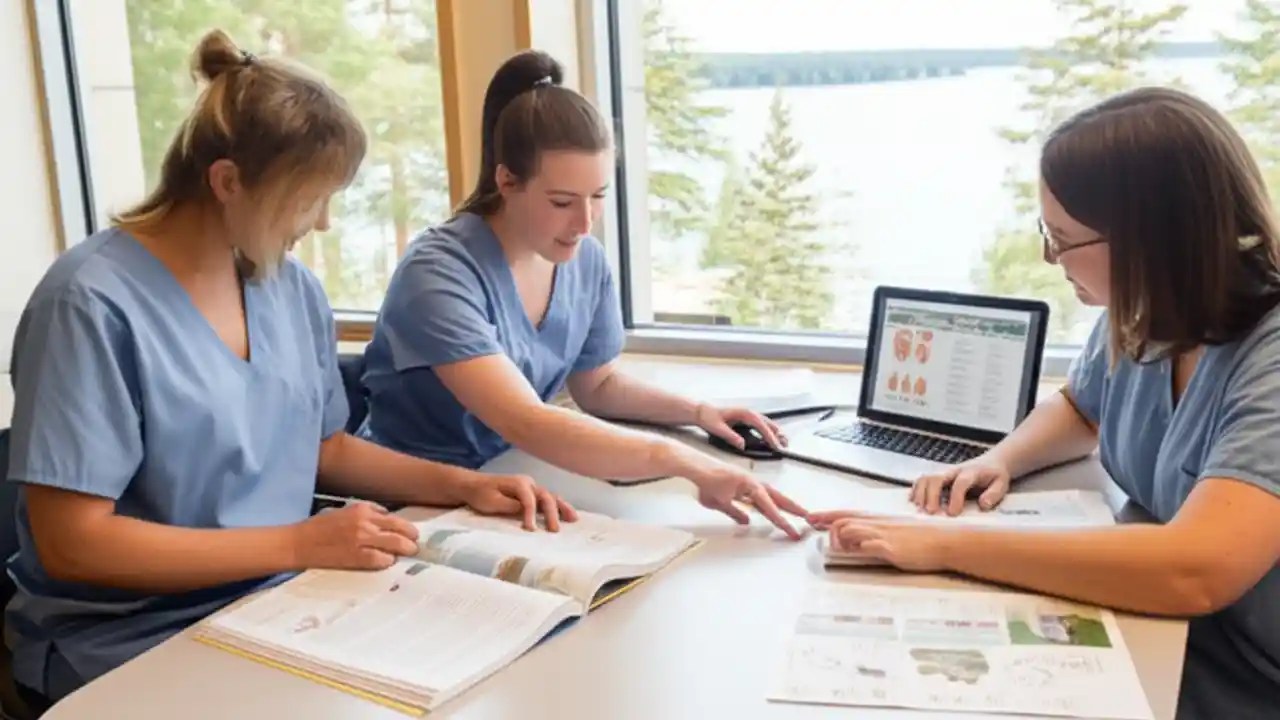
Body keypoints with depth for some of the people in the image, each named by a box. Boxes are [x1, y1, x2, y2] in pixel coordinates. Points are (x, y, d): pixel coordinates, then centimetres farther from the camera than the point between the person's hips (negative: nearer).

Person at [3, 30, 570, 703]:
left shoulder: (293, 286, 3)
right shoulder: (93, 304, -18)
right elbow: (71, 542, -20)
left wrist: (461, 484, 0)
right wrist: (298, 545, -22)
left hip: (277, 603, 7)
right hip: (131, 641, -6)